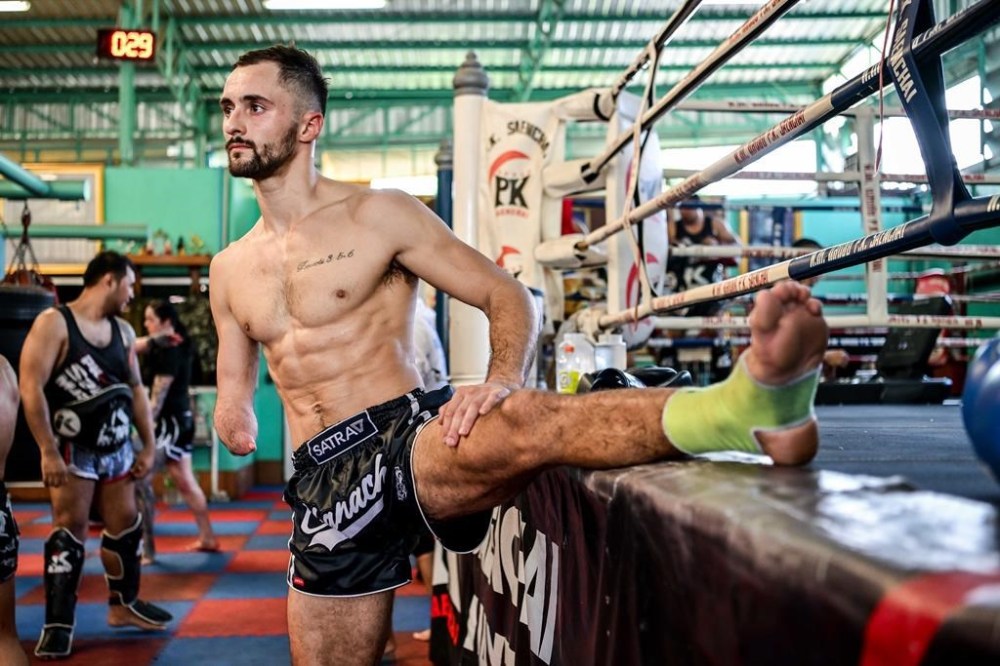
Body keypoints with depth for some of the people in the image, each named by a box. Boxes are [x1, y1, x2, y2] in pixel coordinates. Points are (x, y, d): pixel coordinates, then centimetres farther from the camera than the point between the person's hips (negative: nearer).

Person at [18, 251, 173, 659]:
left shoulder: (123, 331, 6)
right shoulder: (54, 323, -13)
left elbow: (135, 389, 13)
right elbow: (31, 388, -19)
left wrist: (148, 445, 9)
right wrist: (48, 453, -23)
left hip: (116, 446, 7)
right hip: (72, 448, -6)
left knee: (125, 526, 12)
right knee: (70, 529, -7)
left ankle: (124, 603, 29)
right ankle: (58, 624, 0)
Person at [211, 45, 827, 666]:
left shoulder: (381, 215, 1)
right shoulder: (229, 270, 16)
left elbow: (509, 297, -1)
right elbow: (234, 398, 23)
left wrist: (503, 382, -21)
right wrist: (234, 419, -2)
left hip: (412, 433, -5)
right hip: (327, 487, 6)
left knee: (521, 424, -37)